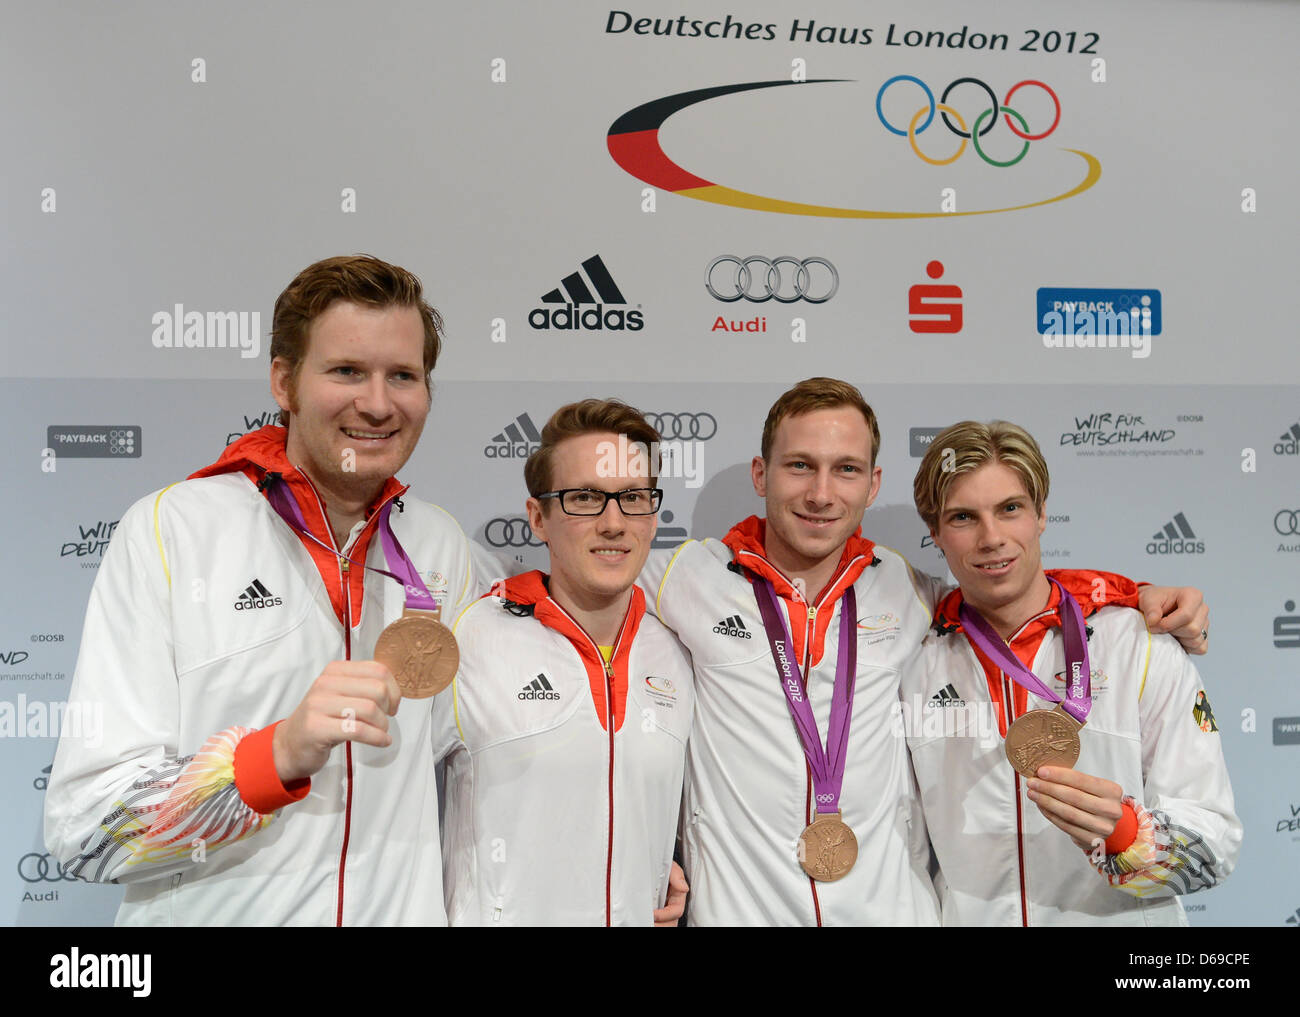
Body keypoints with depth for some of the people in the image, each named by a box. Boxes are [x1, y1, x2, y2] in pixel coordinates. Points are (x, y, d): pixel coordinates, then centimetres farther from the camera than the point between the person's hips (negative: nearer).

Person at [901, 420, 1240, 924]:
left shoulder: (1144, 646, -11)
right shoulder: (917, 663, -5)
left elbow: (1214, 849, -12)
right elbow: (905, 841, 5)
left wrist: (1120, 832, -27)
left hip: (1117, 917, -1)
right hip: (967, 918, 2)